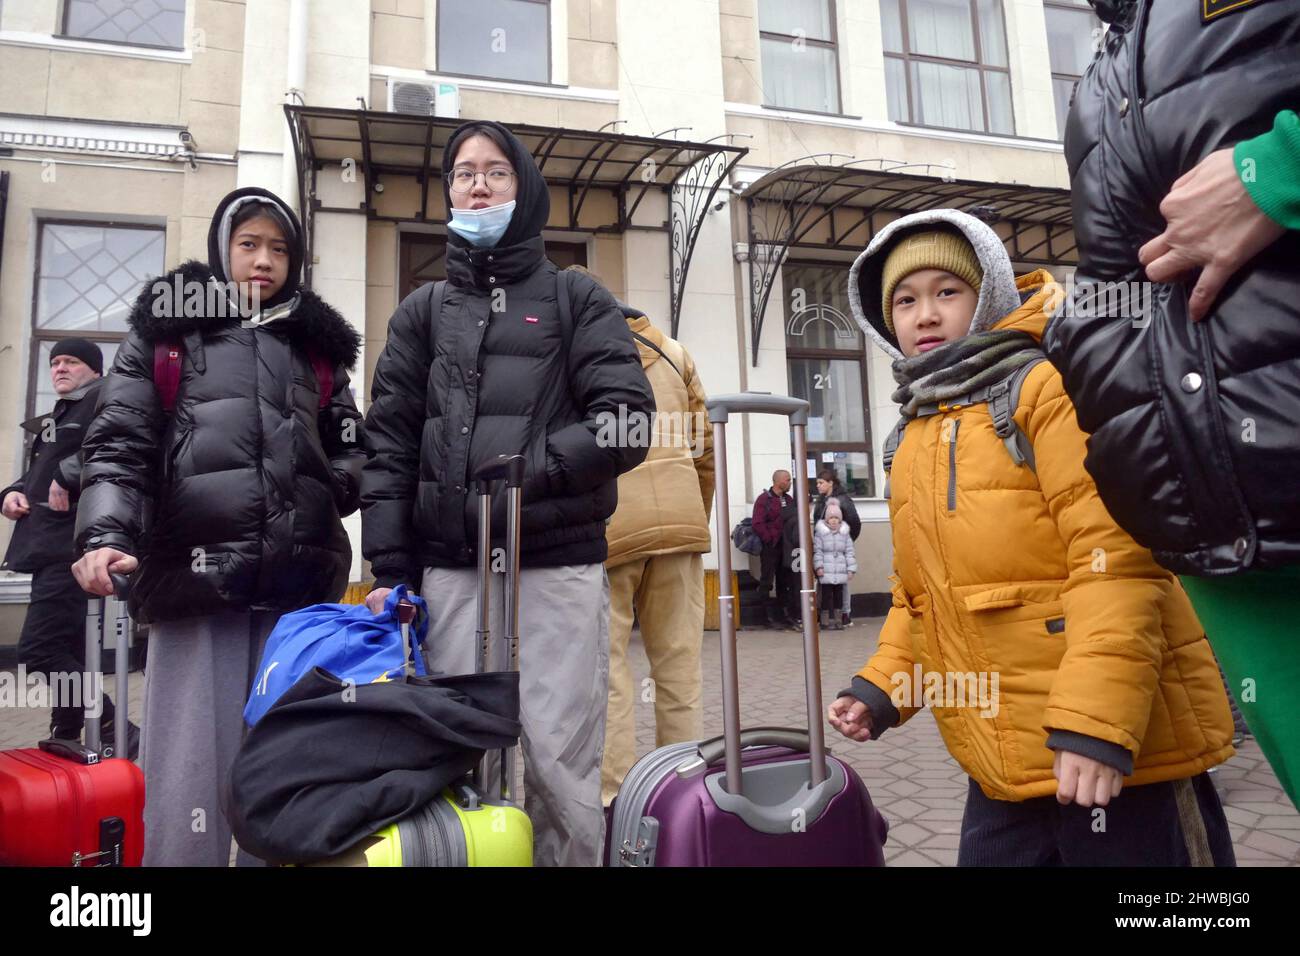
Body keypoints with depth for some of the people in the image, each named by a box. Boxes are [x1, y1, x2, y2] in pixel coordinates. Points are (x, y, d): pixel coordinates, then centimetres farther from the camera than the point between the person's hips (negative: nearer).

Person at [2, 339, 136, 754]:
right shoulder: (58, 416, 25)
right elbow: (37, 472, 30)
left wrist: (67, 476, -20)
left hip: (75, 543, -10)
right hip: (51, 546, 10)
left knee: (38, 648, -16)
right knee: (67, 651, 13)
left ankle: (118, 735, -11)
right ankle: (67, 742, 22)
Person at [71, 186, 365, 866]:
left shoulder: (318, 344, 20)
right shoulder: (164, 331, 13)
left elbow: (350, 449, 25)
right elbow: (119, 446, 3)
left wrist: (323, 496, 4)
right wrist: (106, 534, -14)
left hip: (300, 585, 2)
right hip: (194, 577, -2)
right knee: (189, 774, -1)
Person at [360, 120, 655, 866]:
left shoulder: (578, 299, 10)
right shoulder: (424, 311, 17)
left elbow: (626, 422, -2)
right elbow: (388, 443, 11)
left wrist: (530, 473, -13)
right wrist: (391, 568, 2)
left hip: (560, 566, -2)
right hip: (451, 570, 3)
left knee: (560, 761, -2)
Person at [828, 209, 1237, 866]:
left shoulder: (1044, 388, -10)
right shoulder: (912, 440, 13)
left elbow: (1115, 559, -18)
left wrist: (1097, 720, -23)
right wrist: (883, 686, 7)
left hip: (1117, 753, -7)